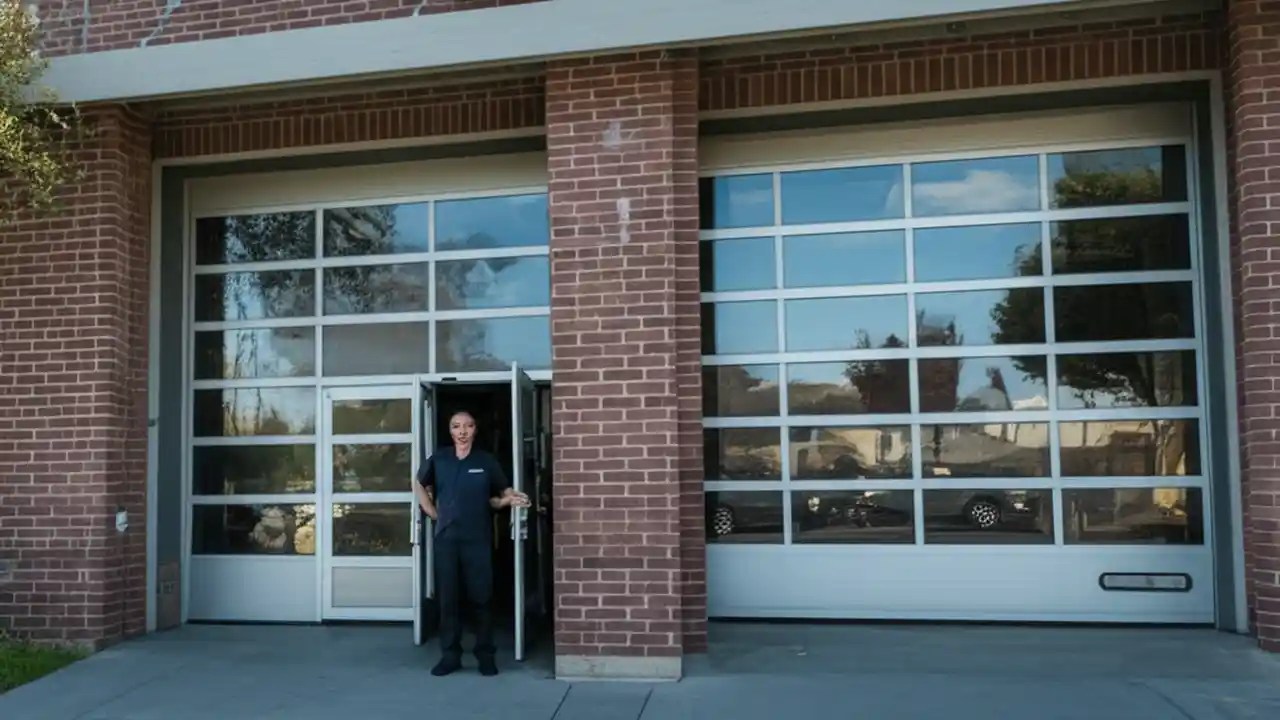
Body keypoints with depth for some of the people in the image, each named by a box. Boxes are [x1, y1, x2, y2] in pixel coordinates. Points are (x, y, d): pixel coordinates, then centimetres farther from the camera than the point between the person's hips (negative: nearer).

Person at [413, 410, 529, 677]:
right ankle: (450, 655, 17)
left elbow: (496, 498, 8)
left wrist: (509, 500, -14)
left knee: (481, 598, 2)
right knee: (448, 598, 7)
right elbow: (420, 486, 18)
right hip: (446, 538, 2)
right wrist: (433, 513, 8)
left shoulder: (487, 461, 0)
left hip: (478, 539, -1)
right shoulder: (438, 459, 3)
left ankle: (486, 655, 12)